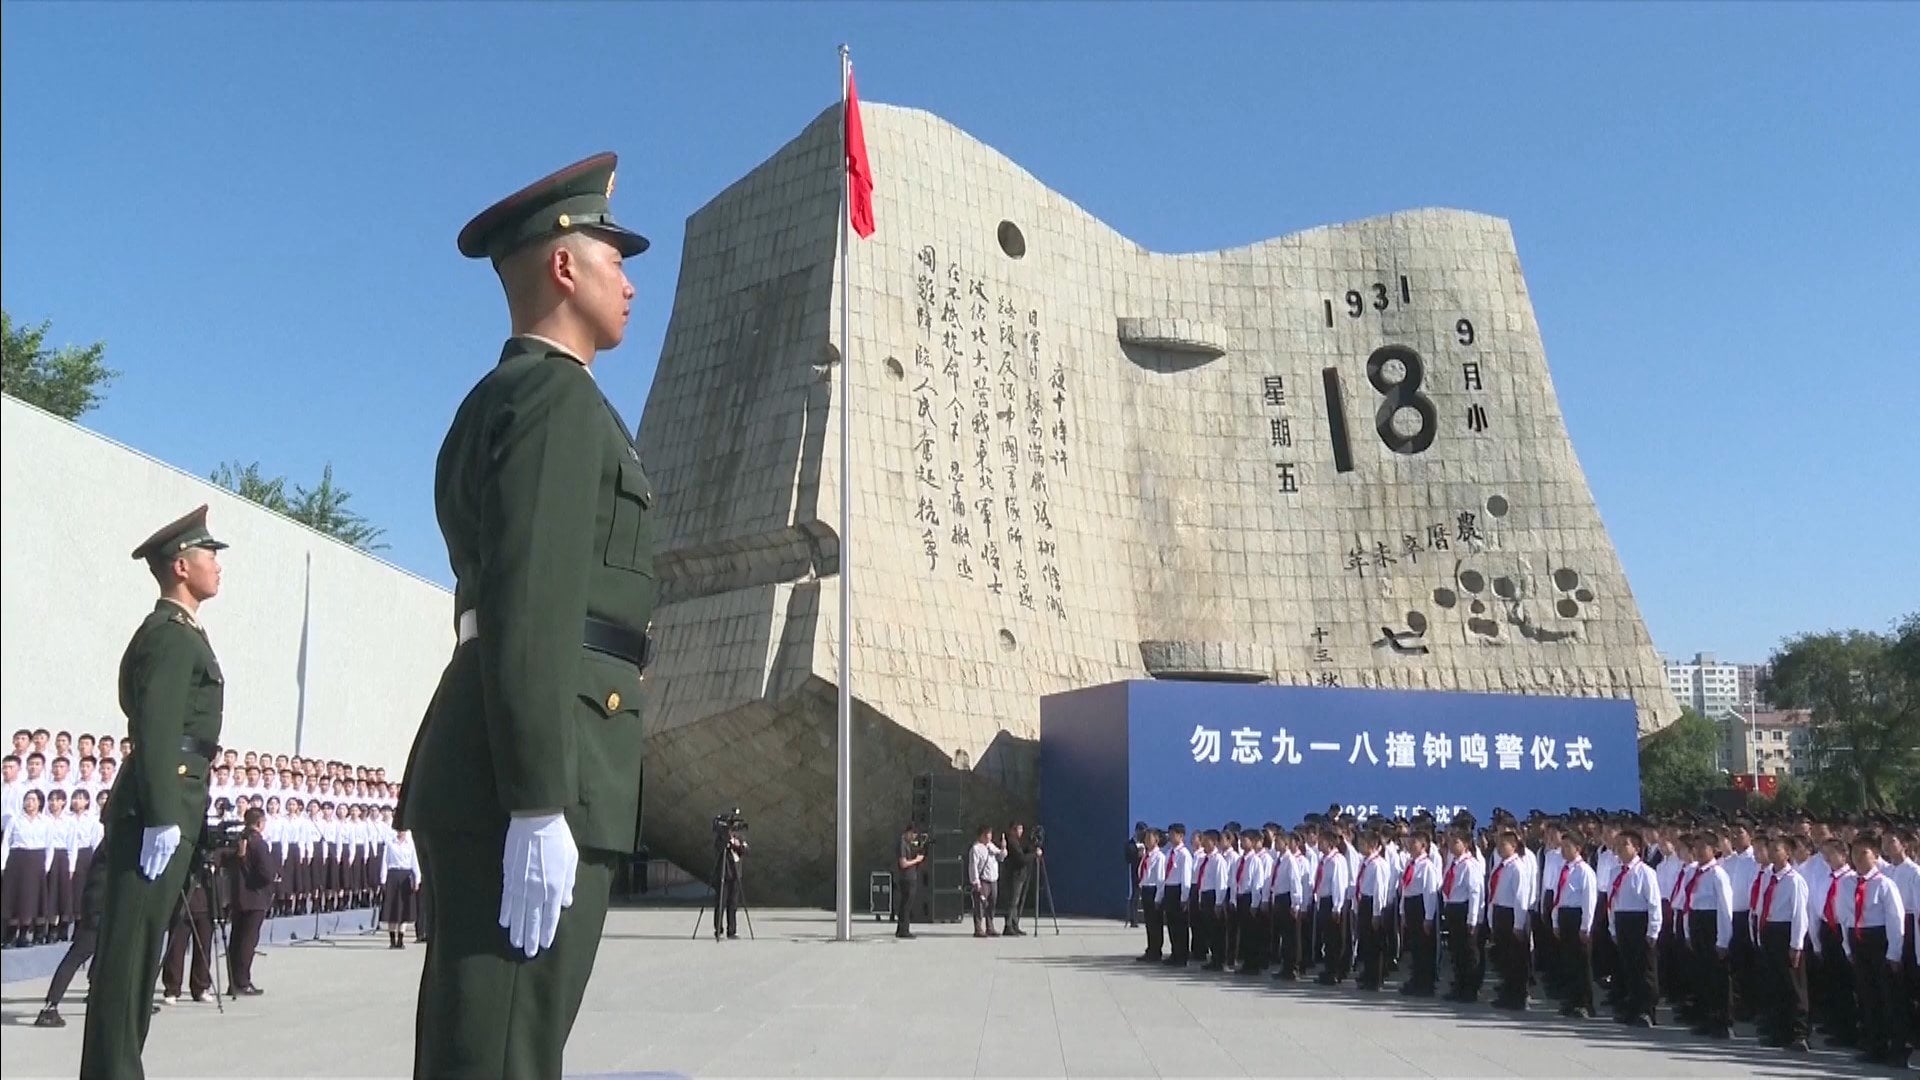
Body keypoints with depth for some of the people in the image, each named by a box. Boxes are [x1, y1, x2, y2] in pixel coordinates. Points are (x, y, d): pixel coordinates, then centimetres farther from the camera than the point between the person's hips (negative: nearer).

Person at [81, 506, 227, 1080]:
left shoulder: (180, 634, 21)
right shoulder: (170, 635, -11)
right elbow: (156, 729, -20)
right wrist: (162, 816, -24)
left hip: (170, 808, 10)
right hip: (159, 808, -10)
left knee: (139, 945, 12)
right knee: (130, 943, -7)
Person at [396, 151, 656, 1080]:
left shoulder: (501, 400, 25)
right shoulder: (556, 394, -7)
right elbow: (533, 607, -18)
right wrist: (540, 808, -22)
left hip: (488, 775, 10)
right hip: (532, 777, -10)